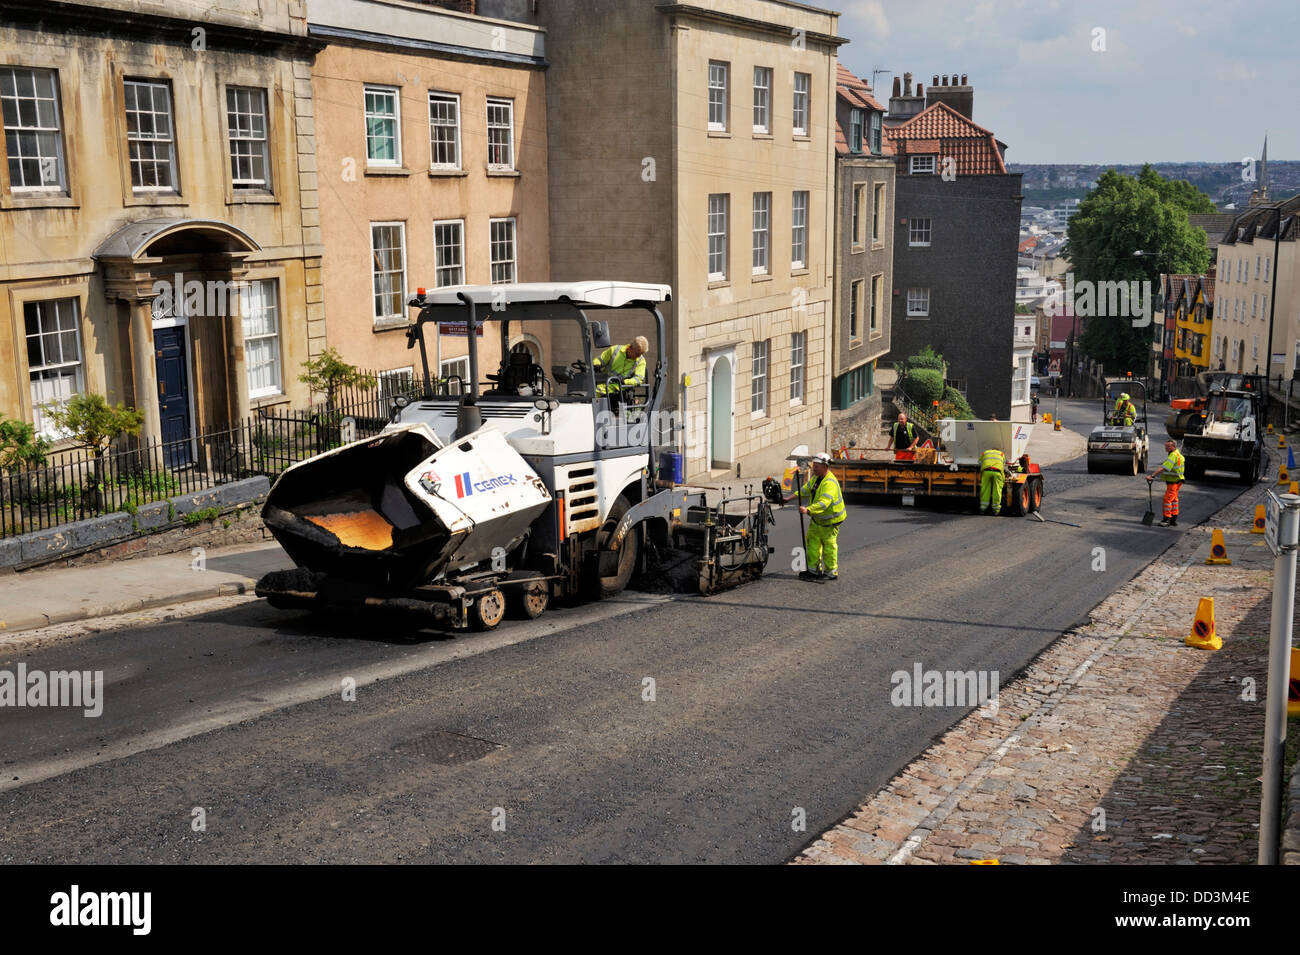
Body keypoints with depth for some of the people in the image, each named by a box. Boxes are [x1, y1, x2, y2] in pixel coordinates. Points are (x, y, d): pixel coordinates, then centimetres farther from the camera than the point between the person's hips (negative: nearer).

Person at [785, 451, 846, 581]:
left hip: (829, 520, -9)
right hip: (817, 518, 9)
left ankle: (832, 572, 13)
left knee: (829, 545, 0)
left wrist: (808, 510, -50)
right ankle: (814, 570, 19)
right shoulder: (816, 477, 4)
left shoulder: (830, 483, -29)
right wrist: (790, 498, 10)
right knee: (812, 541, 11)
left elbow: (824, 503, -40)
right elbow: (806, 489, 17)